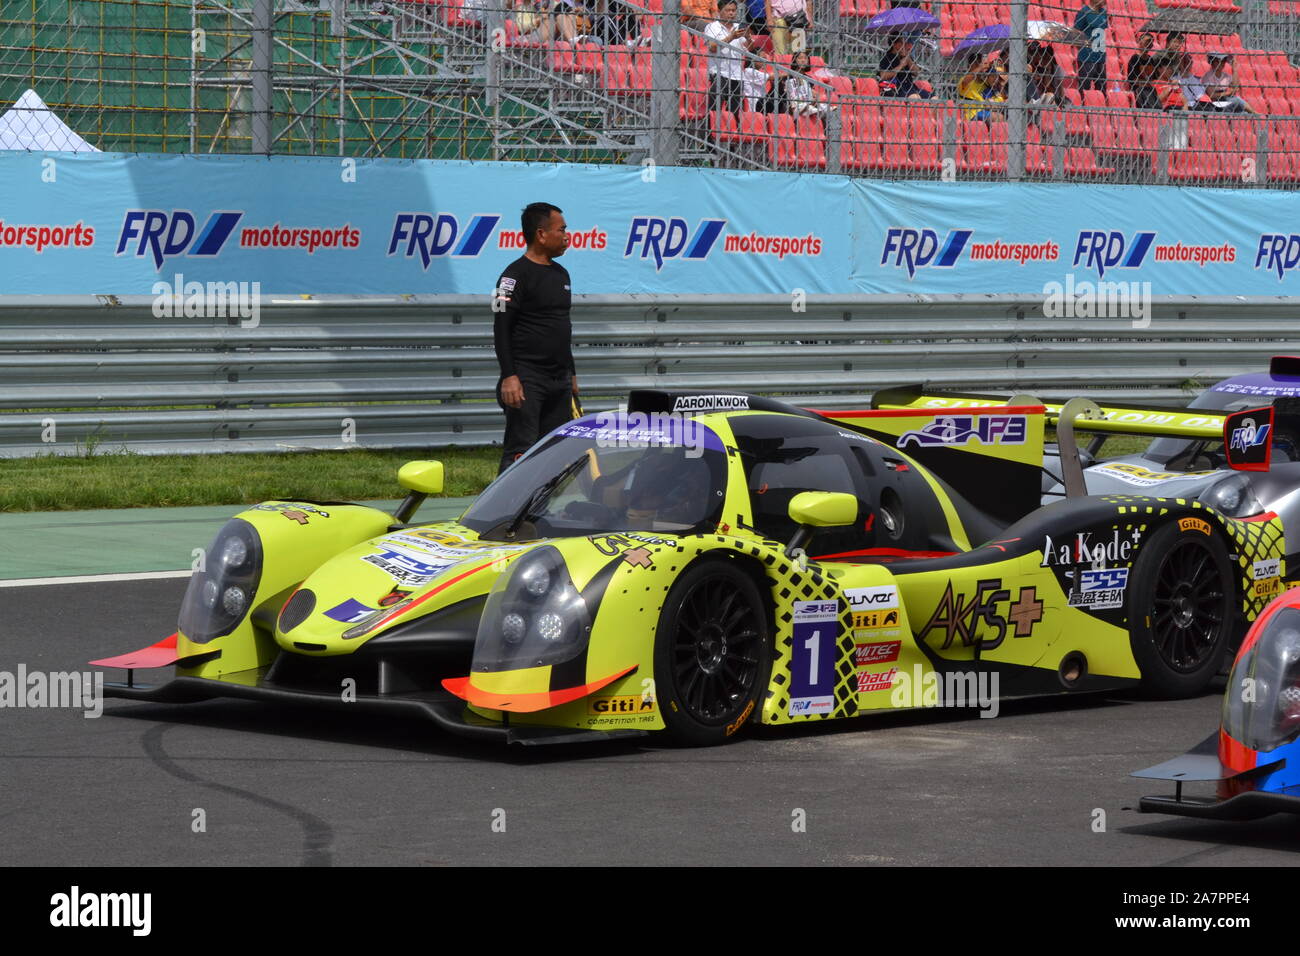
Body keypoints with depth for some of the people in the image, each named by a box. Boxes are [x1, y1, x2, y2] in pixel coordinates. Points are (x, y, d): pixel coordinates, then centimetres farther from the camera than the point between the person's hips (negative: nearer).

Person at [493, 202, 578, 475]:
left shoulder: (561, 273, 17)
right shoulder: (516, 275, -9)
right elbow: (501, 328, -13)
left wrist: (571, 374, 24)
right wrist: (509, 376, -21)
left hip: (559, 380, 8)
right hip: (527, 378, -8)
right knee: (520, 451, -13)